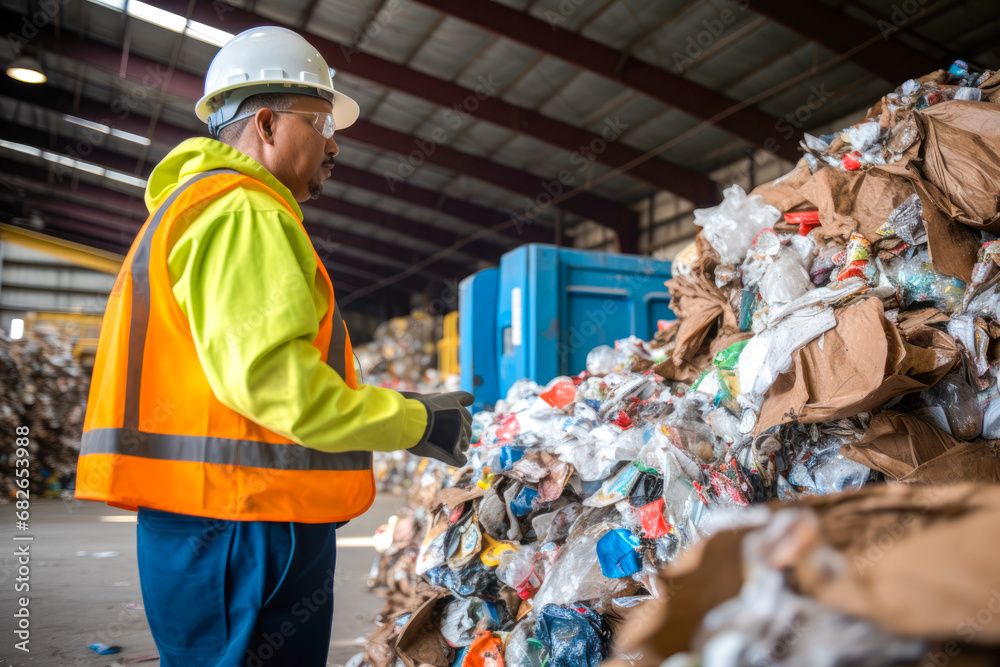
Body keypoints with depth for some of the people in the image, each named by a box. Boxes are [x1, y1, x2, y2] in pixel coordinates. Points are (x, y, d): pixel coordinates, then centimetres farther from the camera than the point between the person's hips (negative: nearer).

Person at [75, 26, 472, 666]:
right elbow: (266, 373, -24)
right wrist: (413, 422, -14)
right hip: (243, 523, -11)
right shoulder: (243, 212, -12)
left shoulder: (195, 202, 23)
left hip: (217, 523, 11)